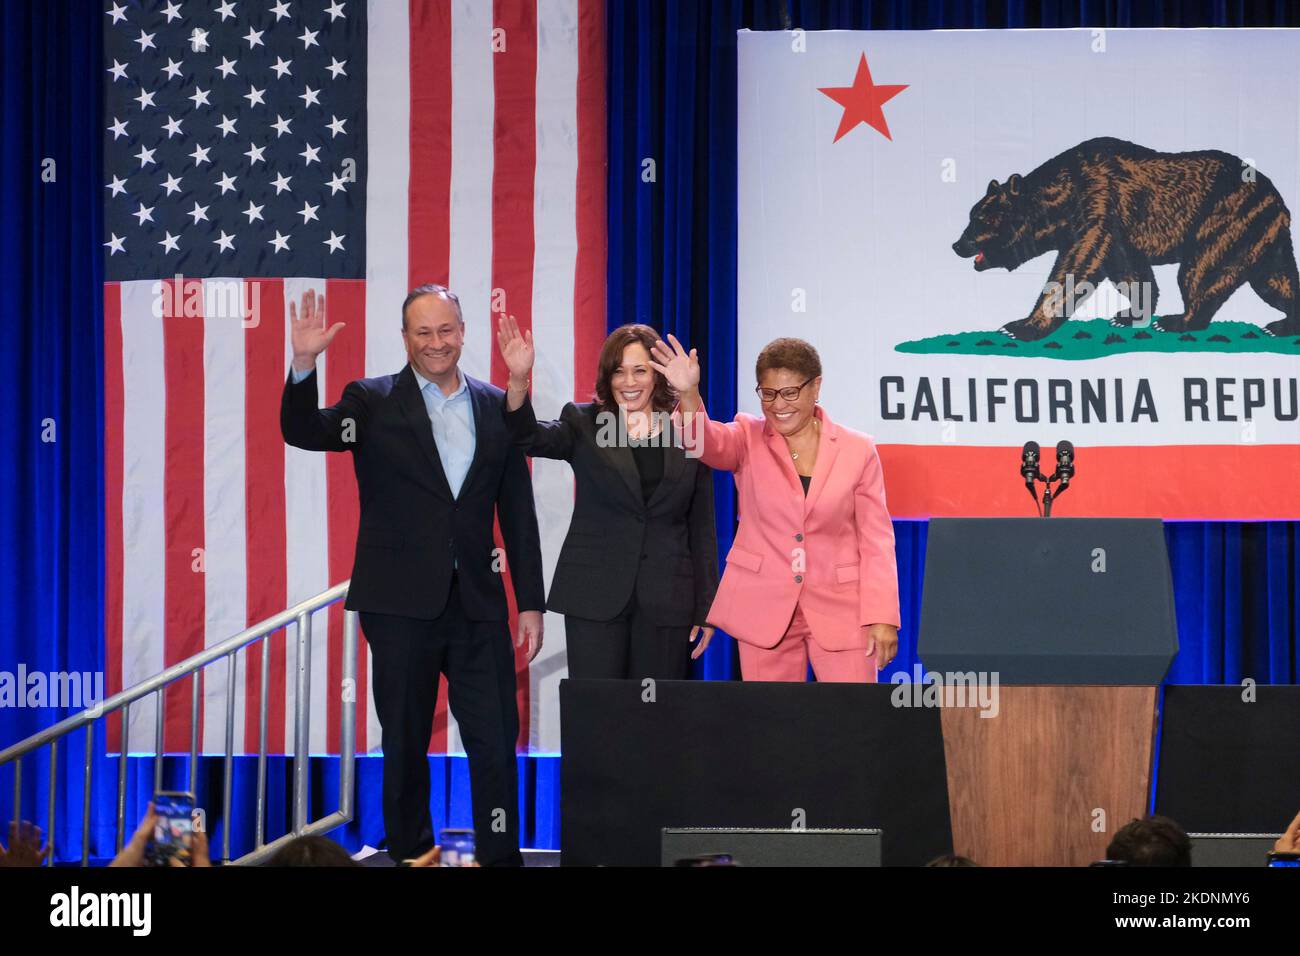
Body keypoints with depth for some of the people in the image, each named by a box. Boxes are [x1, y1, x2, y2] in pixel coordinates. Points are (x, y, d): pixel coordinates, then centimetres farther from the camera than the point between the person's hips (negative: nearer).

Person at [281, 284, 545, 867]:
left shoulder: (496, 407, 9)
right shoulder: (373, 402, 2)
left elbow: (518, 513, 10)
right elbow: (302, 432, -13)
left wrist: (530, 603, 7)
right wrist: (304, 364, -30)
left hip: (477, 604, 2)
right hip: (401, 602, -2)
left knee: (496, 745, -1)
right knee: (406, 746, 8)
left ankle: (501, 857, 6)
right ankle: (410, 854, 19)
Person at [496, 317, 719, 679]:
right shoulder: (584, 425, 5)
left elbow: (702, 528, 9)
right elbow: (531, 437, -15)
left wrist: (705, 608, 6)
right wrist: (519, 380, -34)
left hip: (667, 601, 1)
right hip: (595, 597, -1)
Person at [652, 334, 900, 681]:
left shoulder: (857, 450, 1)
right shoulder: (748, 438, 2)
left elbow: (876, 540, 2)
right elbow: (707, 442, -21)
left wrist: (882, 617, -6)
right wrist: (688, 395, -42)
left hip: (840, 613, -1)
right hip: (764, 610, 1)